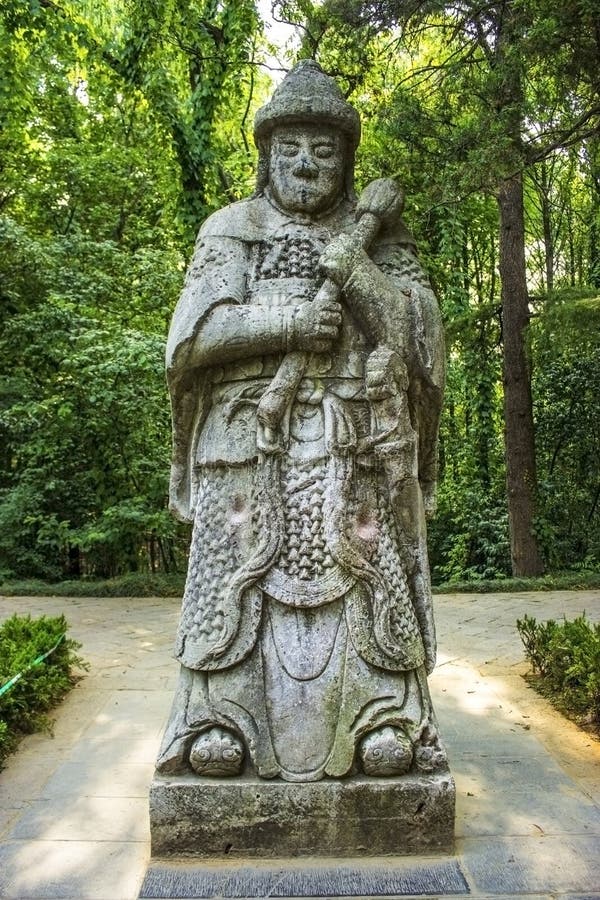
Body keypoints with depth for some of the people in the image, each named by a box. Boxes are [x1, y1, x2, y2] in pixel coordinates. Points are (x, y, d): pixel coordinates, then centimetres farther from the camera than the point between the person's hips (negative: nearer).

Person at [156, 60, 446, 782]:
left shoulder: (379, 234, 14)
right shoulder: (232, 229, 12)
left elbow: (417, 327, 1)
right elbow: (195, 329, -2)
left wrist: (347, 262, -9)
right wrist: (294, 323, -11)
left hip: (358, 449, 1)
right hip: (250, 445, 0)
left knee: (365, 579, -1)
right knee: (239, 575, -1)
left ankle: (384, 725, 10)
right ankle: (222, 727, 9)